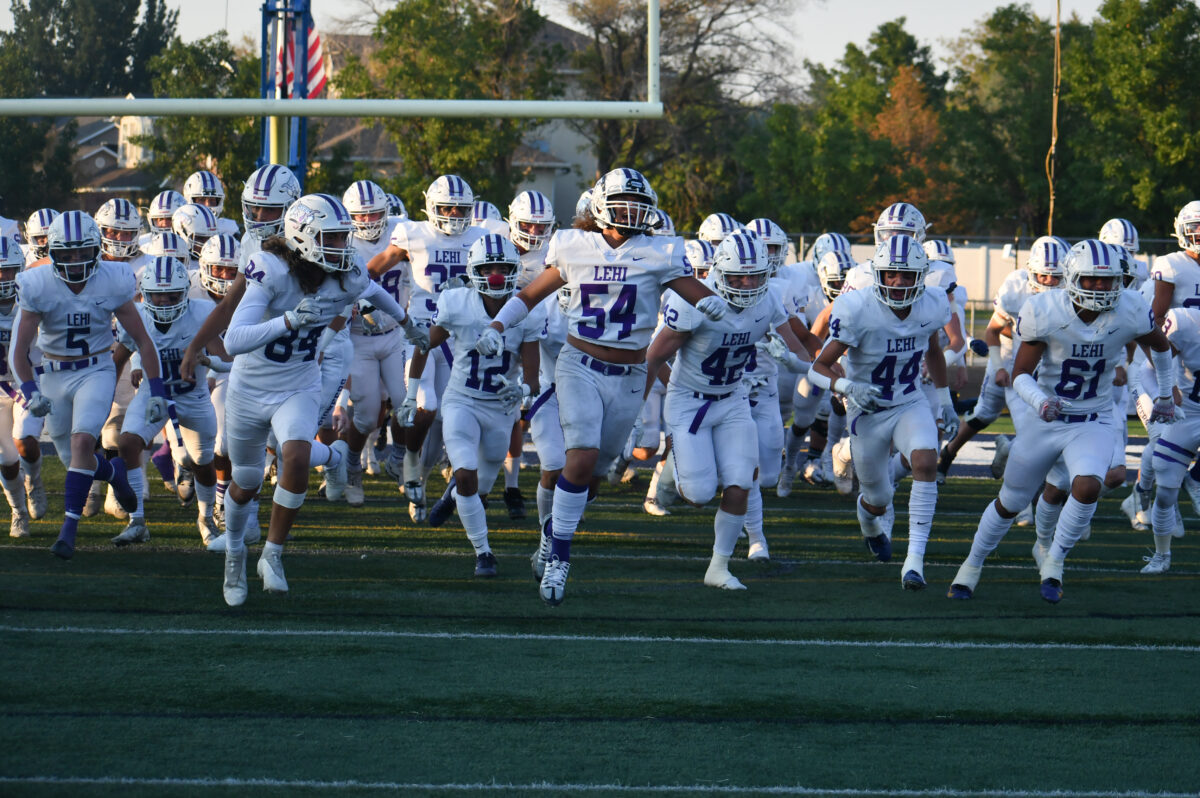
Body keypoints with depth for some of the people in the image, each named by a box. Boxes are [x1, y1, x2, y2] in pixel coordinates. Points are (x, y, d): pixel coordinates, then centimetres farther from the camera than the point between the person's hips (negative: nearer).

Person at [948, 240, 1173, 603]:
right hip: (1047, 420, 0)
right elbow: (1020, 373, -12)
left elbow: (1160, 345, 9)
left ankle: (1053, 563, -5)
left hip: (1093, 423, 0)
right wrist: (1038, 400, -33)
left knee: (1087, 487, -28)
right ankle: (972, 566, 37)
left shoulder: (1129, 312, -15)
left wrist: (1164, 394, 19)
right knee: (1010, 502, 12)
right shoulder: (1045, 313, -19)